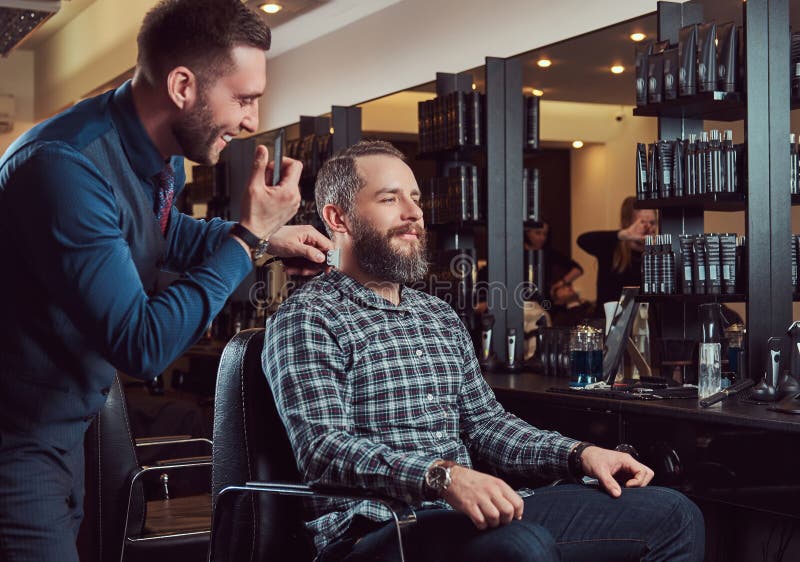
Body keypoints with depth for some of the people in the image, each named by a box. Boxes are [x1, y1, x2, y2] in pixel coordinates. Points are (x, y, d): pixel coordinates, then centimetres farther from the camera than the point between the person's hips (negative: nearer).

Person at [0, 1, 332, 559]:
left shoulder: (164, 155, -1)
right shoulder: (66, 166, -30)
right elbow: (142, 345, -31)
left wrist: (267, 236, 9)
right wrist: (249, 236, -24)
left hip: (67, 430, 9)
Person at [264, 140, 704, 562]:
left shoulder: (441, 317, 22)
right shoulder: (306, 318, -4)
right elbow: (323, 447, -16)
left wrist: (579, 454, 5)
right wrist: (442, 476, -31)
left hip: (466, 514, 8)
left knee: (671, 515, -2)